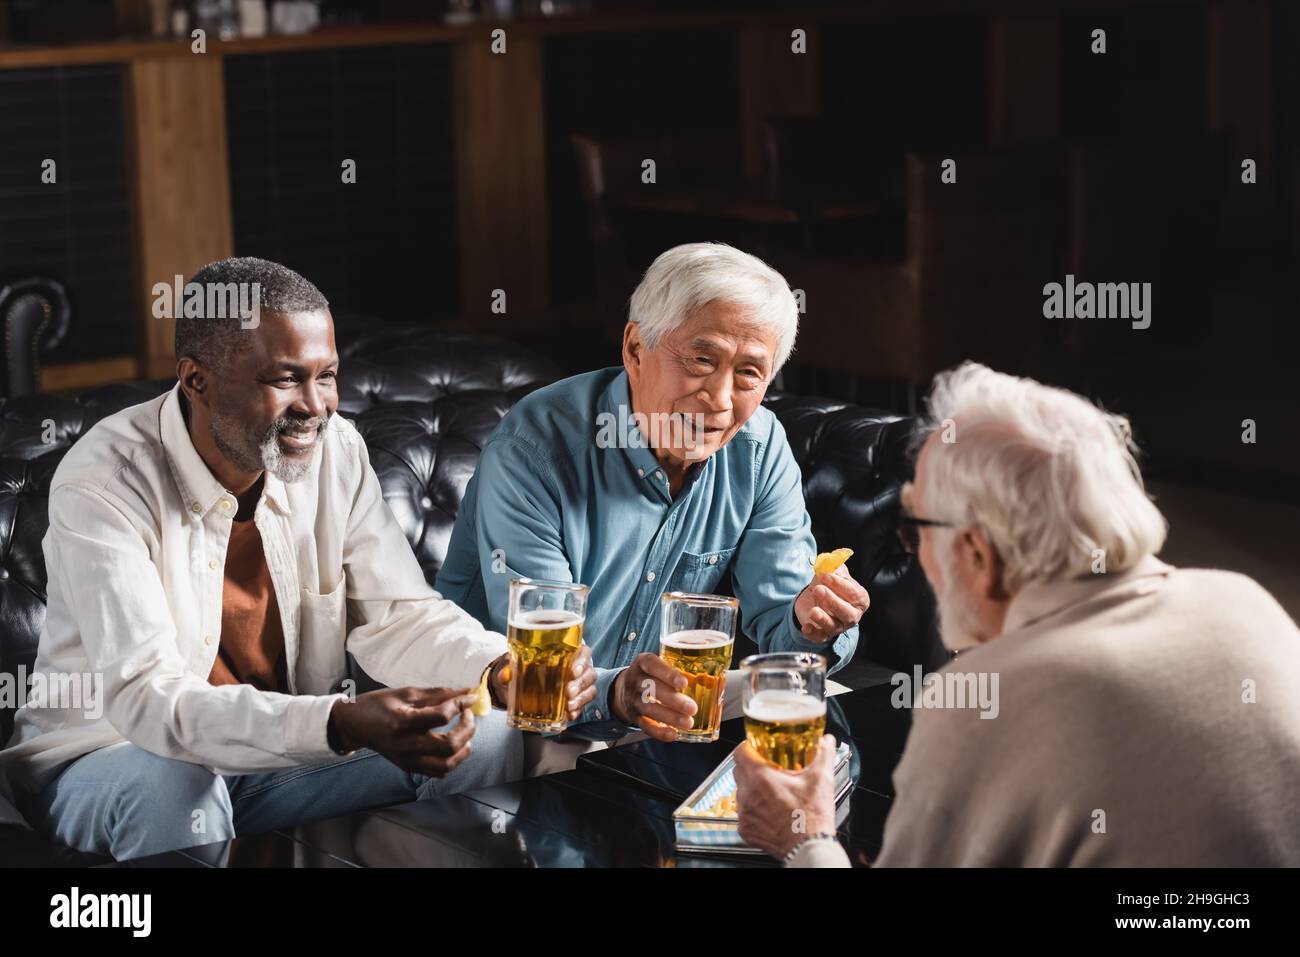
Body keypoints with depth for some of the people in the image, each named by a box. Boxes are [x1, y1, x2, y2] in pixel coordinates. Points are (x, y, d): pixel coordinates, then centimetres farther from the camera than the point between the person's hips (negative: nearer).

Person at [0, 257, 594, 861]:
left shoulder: (336, 450, -6)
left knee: (493, 740, -14)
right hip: (109, 757, -4)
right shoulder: (102, 485, -24)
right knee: (168, 783, -39)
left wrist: (501, 669, -29)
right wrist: (341, 724, -49)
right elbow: (144, 697, -35)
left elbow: (396, 613, -5)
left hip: (284, 752, 5)